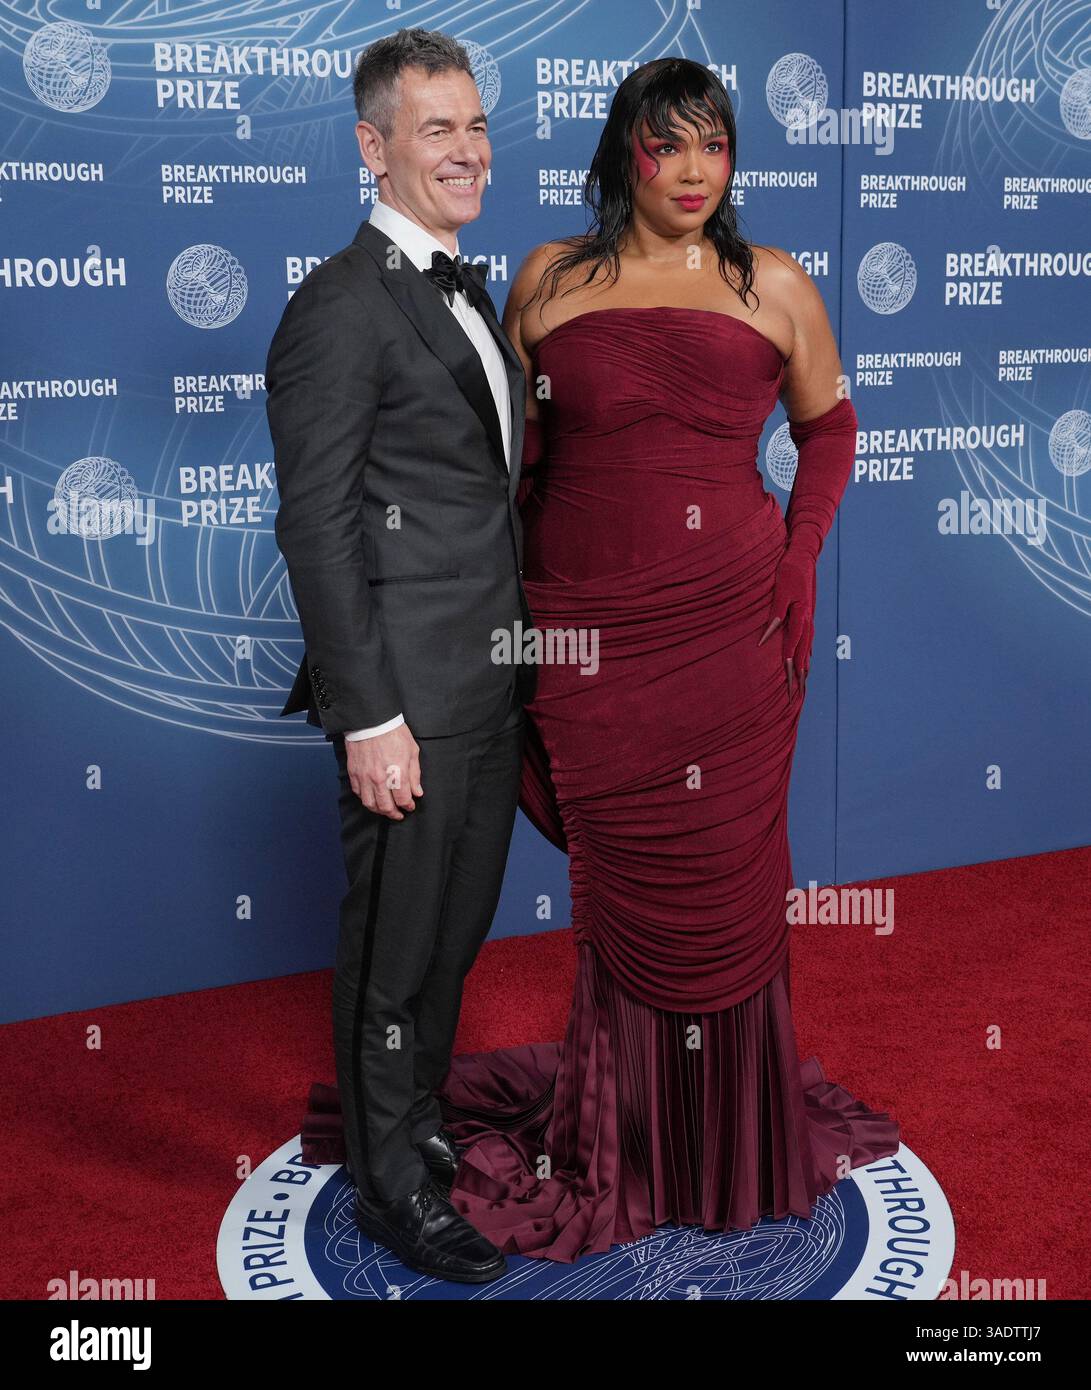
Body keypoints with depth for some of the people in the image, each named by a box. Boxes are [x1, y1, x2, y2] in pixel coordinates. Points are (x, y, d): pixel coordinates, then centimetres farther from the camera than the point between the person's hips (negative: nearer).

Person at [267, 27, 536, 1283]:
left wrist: (520, 664, 17)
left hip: (491, 689, 9)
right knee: (396, 948, 6)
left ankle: (420, 1122, 40)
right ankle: (393, 1184, 24)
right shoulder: (340, 307, -14)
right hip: (409, 699, -8)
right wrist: (369, 719, -20)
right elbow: (316, 529, -18)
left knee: (457, 930, 20)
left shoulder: (468, 296, 14)